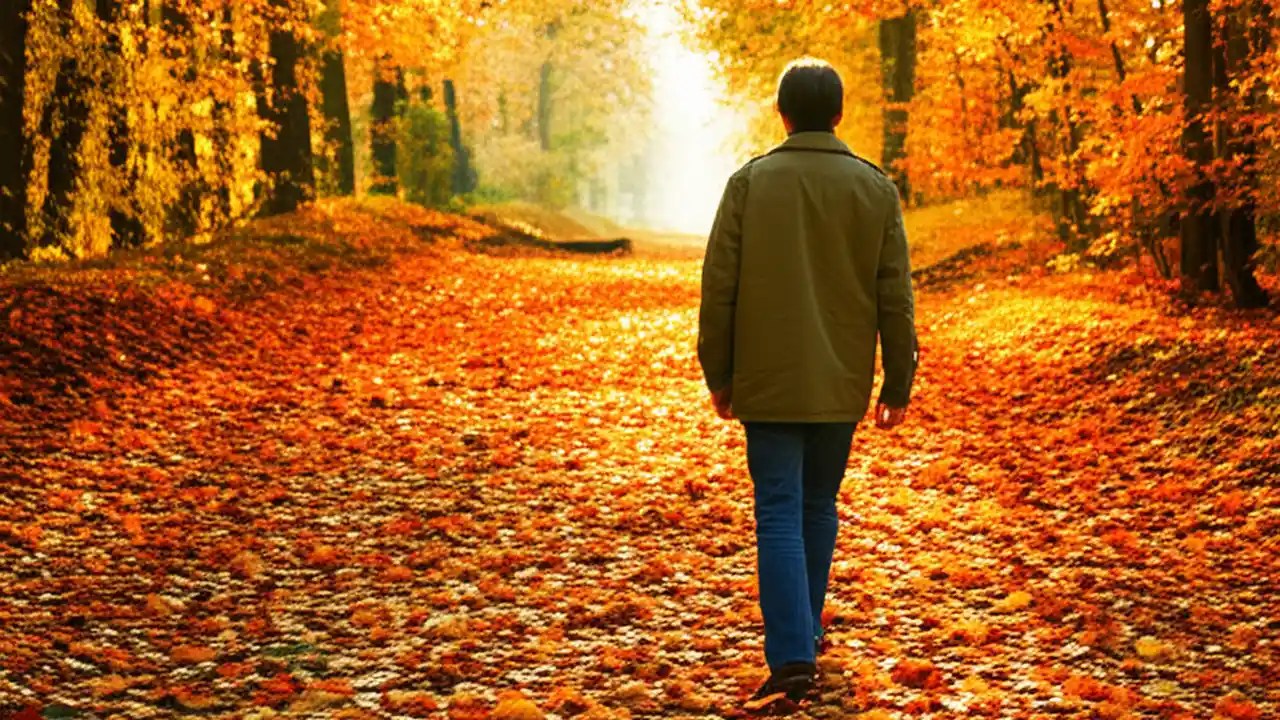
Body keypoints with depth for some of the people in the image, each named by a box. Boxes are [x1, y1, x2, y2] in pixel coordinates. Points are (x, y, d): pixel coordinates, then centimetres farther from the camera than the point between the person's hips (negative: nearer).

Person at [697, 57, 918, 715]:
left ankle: (792, 662, -12)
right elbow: (895, 296, 0)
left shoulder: (750, 182, -4)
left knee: (779, 517, -3)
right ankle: (804, 635, 29)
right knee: (818, 508, 18)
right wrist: (898, 383, 8)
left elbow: (720, 286, -4)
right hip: (841, 385, 3)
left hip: (768, 383, -2)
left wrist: (718, 375, 5)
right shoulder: (875, 189, 1)